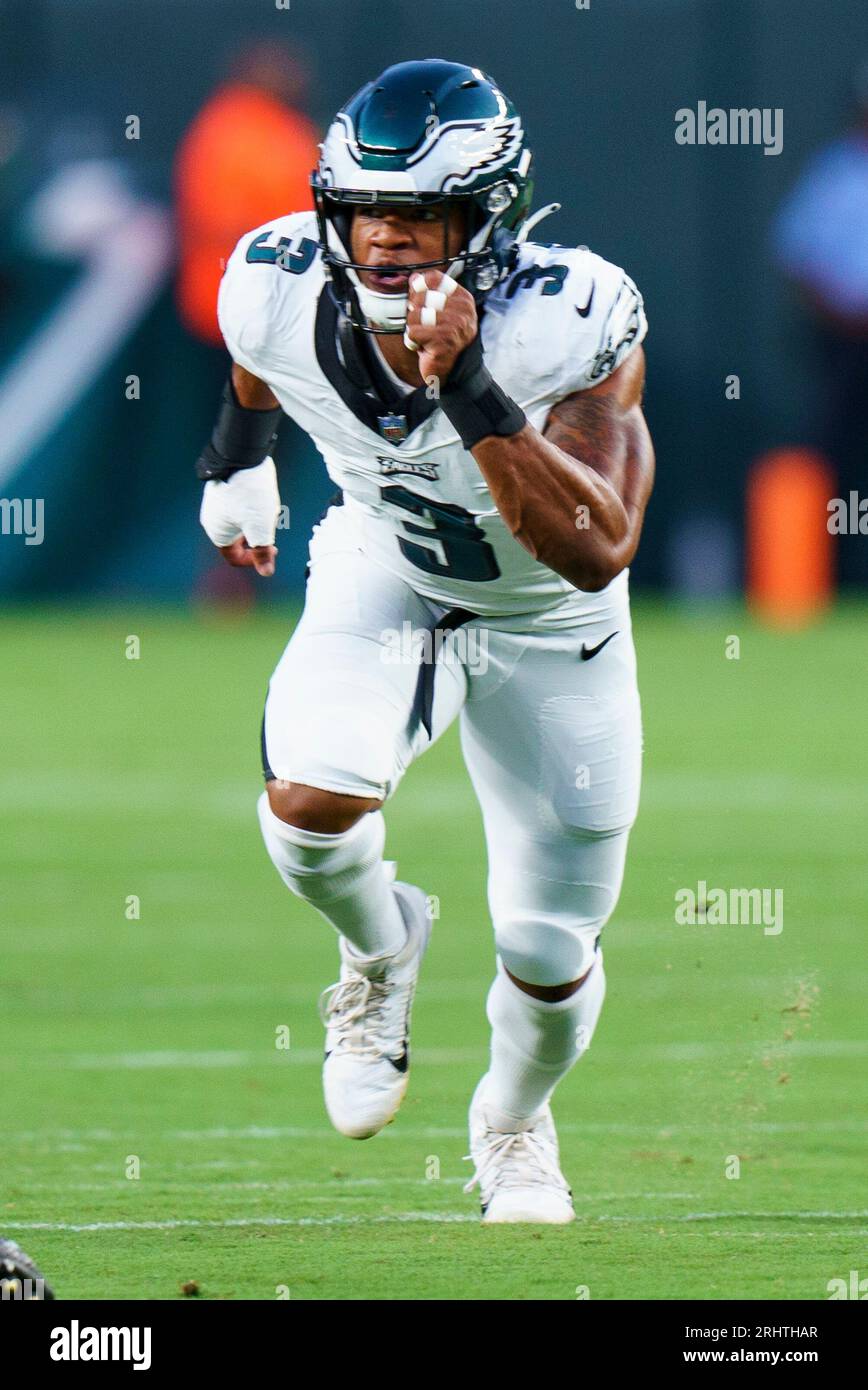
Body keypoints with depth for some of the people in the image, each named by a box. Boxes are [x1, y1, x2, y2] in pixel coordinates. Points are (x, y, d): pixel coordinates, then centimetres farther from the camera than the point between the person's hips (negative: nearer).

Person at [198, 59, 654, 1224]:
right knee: (311, 800, -29)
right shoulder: (282, 298, -25)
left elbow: (595, 550, -45)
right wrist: (238, 458, 22)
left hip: (551, 624, -1)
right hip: (386, 572, 1)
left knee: (549, 956, 6)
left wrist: (470, 395, -53)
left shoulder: (567, 328, -36)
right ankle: (380, 954, 8)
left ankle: (513, 1122, 43)